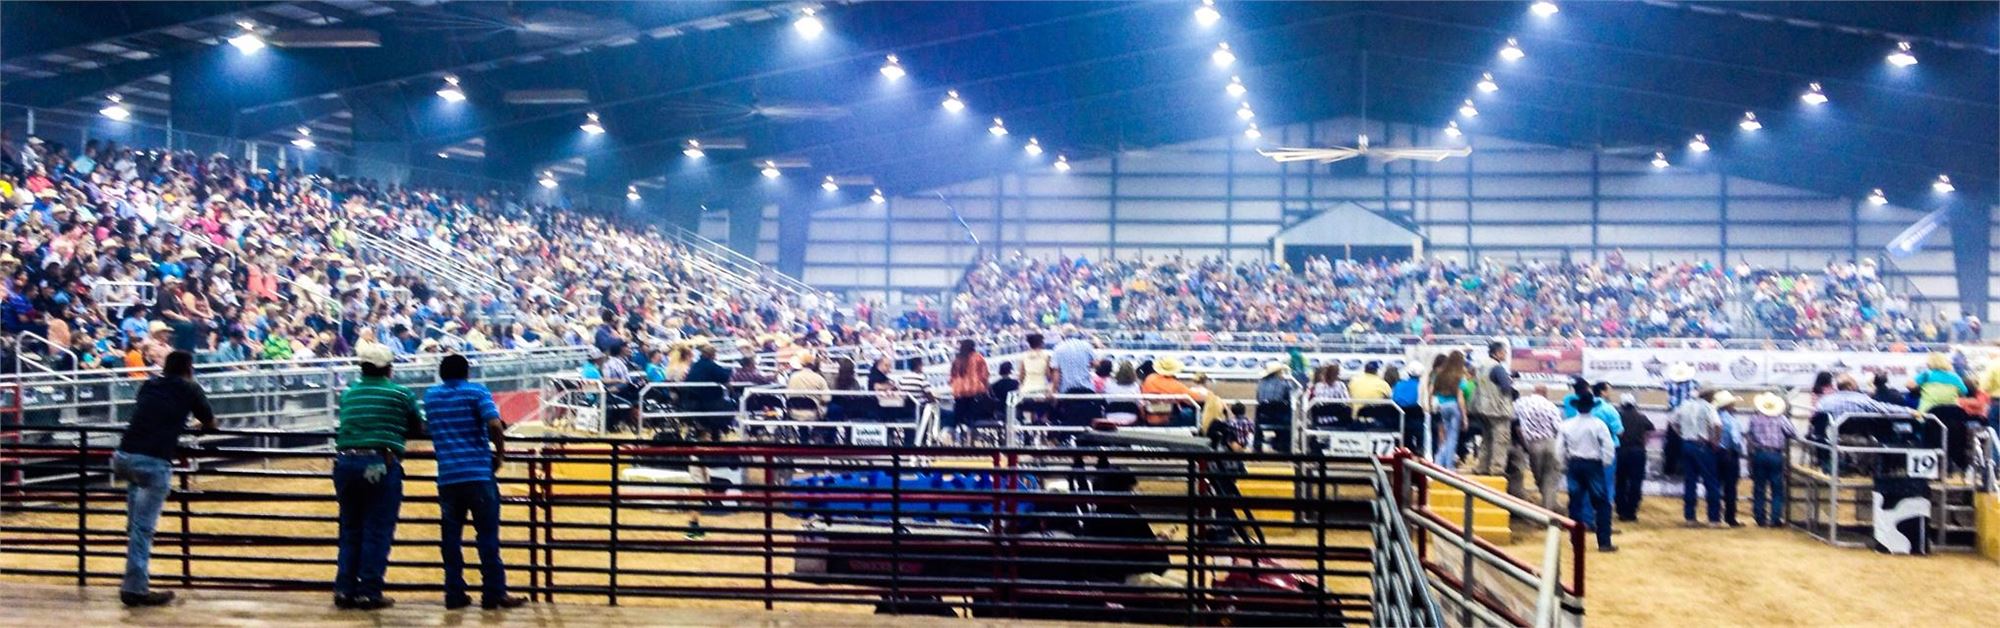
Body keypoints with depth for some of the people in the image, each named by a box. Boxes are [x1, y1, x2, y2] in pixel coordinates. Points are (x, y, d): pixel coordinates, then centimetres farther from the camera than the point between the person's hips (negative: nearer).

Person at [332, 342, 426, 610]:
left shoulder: (348, 394, 13)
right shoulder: (401, 394, 3)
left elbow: (345, 426, 18)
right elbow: (418, 430, 11)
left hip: (346, 463, 4)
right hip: (381, 464, -4)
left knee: (350, 530, 14)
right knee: (377, 532, 2)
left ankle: (345, 590, 12)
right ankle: (368, 592, 0)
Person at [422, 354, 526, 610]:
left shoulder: (430, 396, 13)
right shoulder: (477, 392, -1)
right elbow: (495, 425, -14)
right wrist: (500, 452, 0)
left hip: (447, 477, 4)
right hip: (478, 474, -4)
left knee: (451, 536, 8)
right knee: (488, 535, 0)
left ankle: (454, 593, 7)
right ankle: (494, 593, 0)